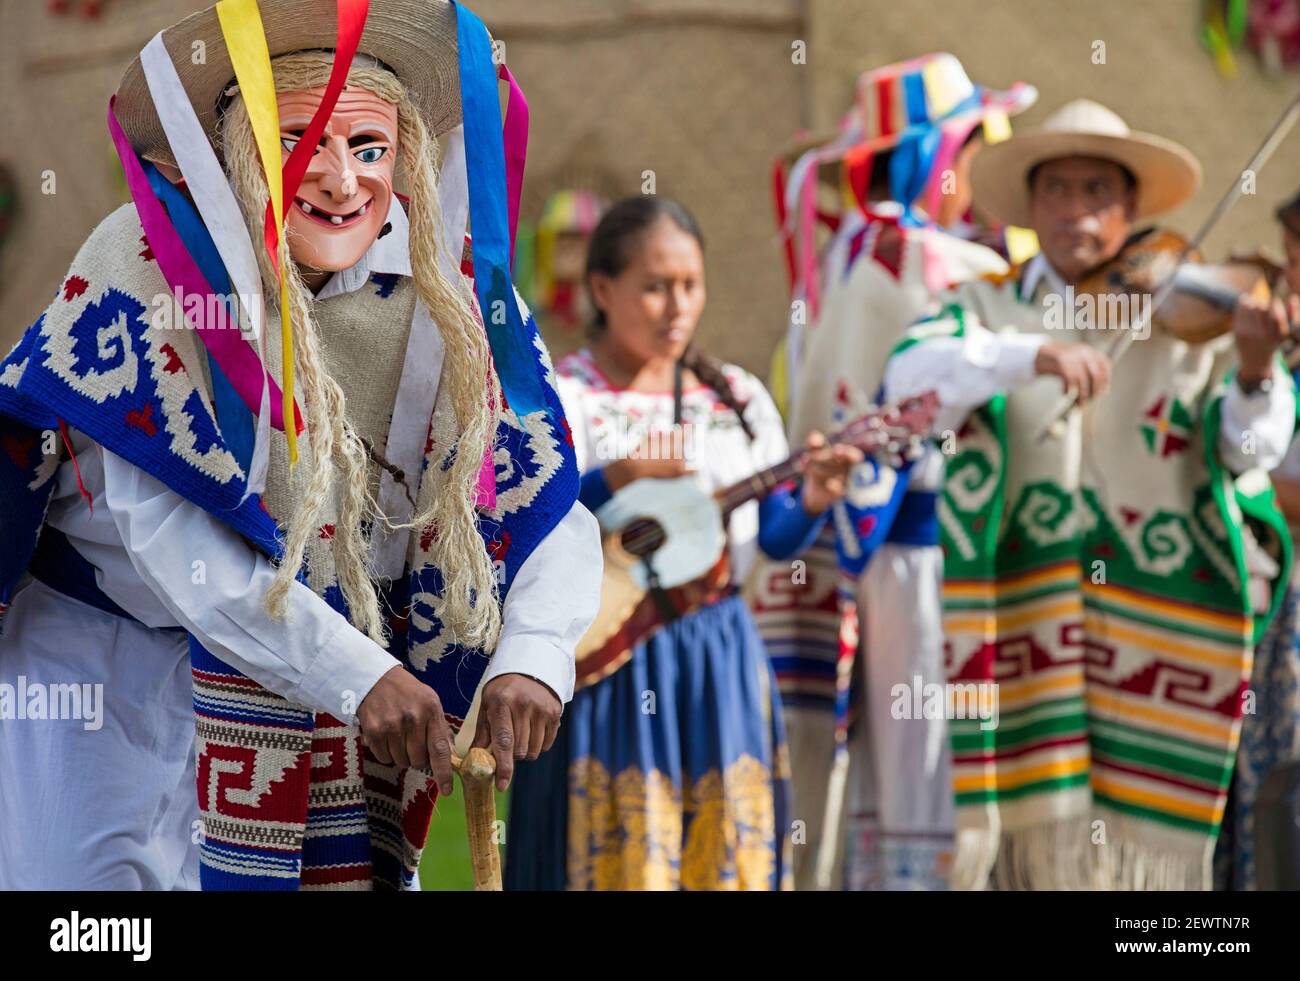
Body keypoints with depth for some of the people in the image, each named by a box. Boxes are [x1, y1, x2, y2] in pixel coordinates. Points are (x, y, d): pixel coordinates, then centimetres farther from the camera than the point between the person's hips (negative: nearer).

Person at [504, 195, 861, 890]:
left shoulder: (737, 398, 10)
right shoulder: (562, 396, -3)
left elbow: (776, 537, 9)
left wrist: (811, 500, -11)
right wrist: (615, 479, -24)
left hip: (721, 658, 4)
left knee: (726, 856, 4)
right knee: (617, 859, -4)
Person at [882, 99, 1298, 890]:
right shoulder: (987, 308, 8)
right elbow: (911, 375, -12)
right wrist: (1034, 353, -27)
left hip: (1157, 614, 0)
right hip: (1027, 610, 0)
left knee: (1149, 839, -1)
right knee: (1040, 847, -4)